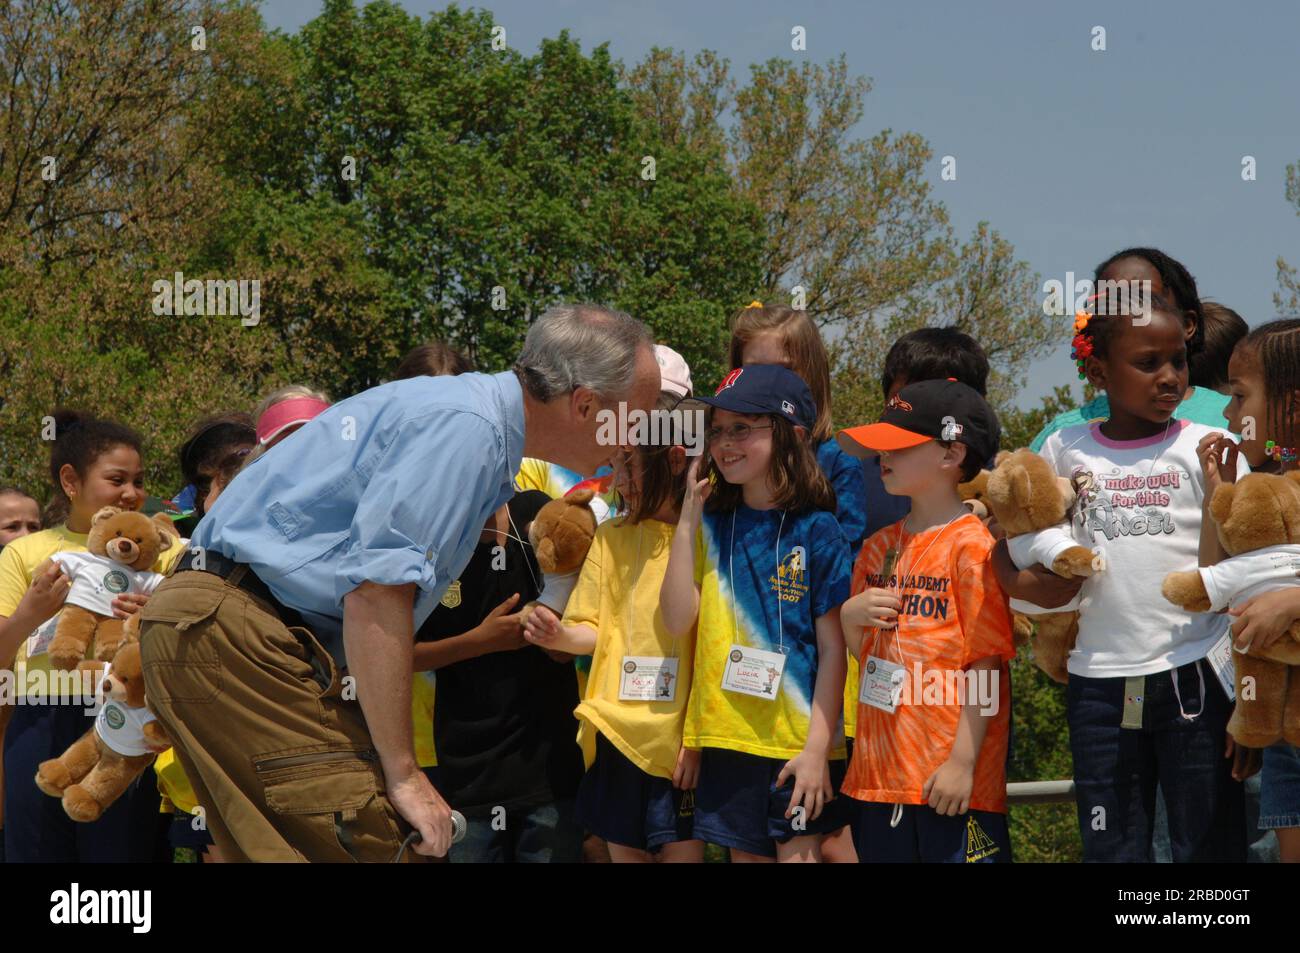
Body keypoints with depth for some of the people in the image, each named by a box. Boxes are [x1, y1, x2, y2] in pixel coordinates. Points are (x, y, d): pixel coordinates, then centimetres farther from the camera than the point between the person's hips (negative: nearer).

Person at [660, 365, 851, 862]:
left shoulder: (816, 531, -6)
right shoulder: (713, 526, 8)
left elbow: (833, 649, -7)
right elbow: (677, 620, -2)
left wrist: (818, 747, -13)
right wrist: (688, 516, -3)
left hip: (797, 741, -5)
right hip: (727, 736, 5)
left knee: (798, 852, -4)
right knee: (745, 855, 10)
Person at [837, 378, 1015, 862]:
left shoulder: (972, 545, -8)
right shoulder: (878, 546, 15)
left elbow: (986, 661, -11)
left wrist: (963, 761, -16)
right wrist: (850, 616, 0)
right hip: (880, 774, 7)